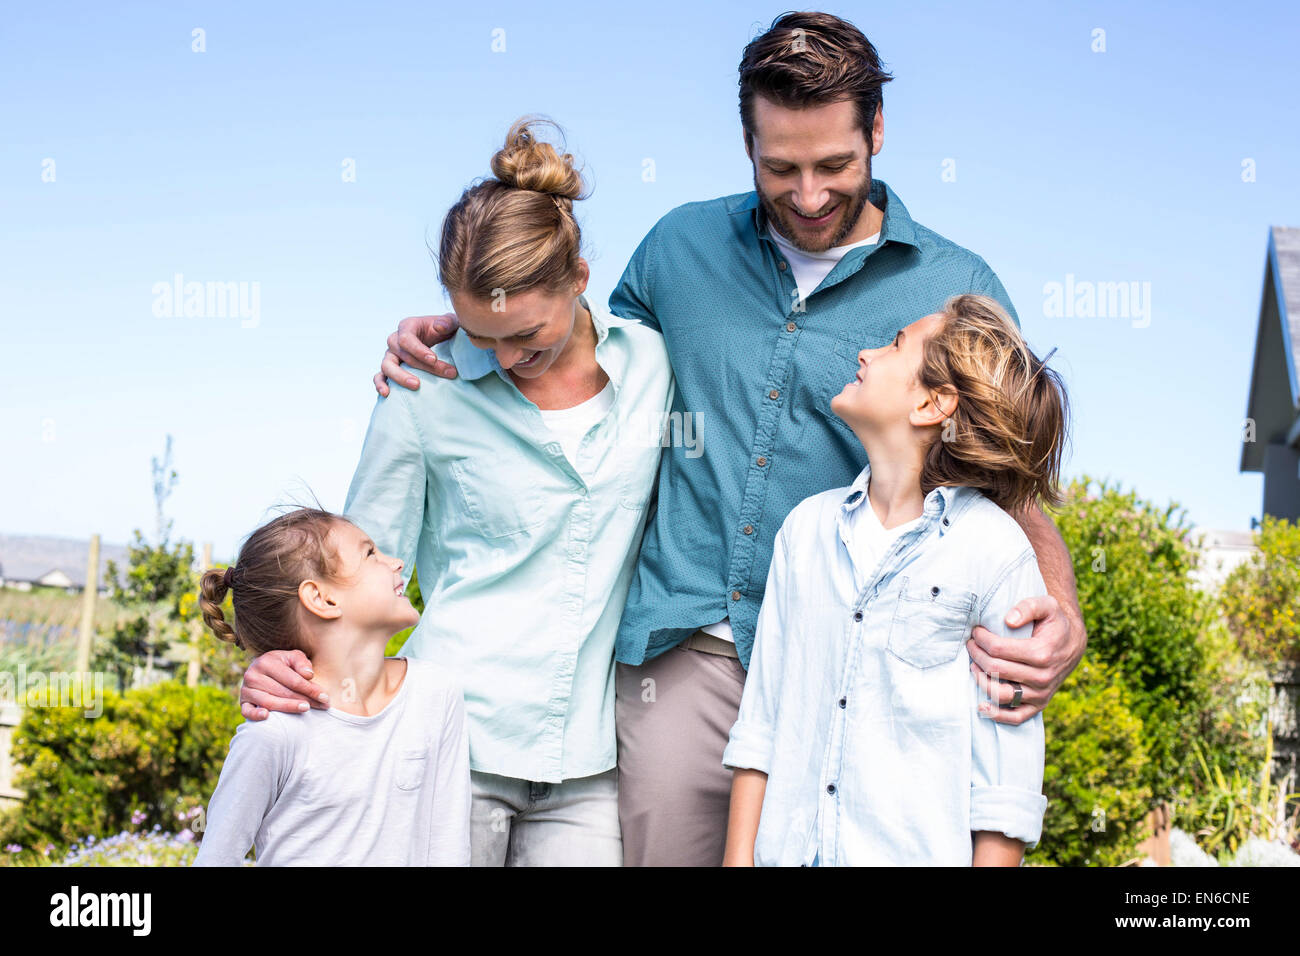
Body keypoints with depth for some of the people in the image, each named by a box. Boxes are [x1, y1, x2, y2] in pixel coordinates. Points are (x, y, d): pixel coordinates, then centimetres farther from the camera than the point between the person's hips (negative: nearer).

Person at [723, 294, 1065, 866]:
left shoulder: (997, 551, -8)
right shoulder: (808, 525, 7)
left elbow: (1009, 772, -6)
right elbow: (761, 716, 8)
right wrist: (739, 857, 5)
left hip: (922, 851, -4)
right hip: (790, 849, 4)